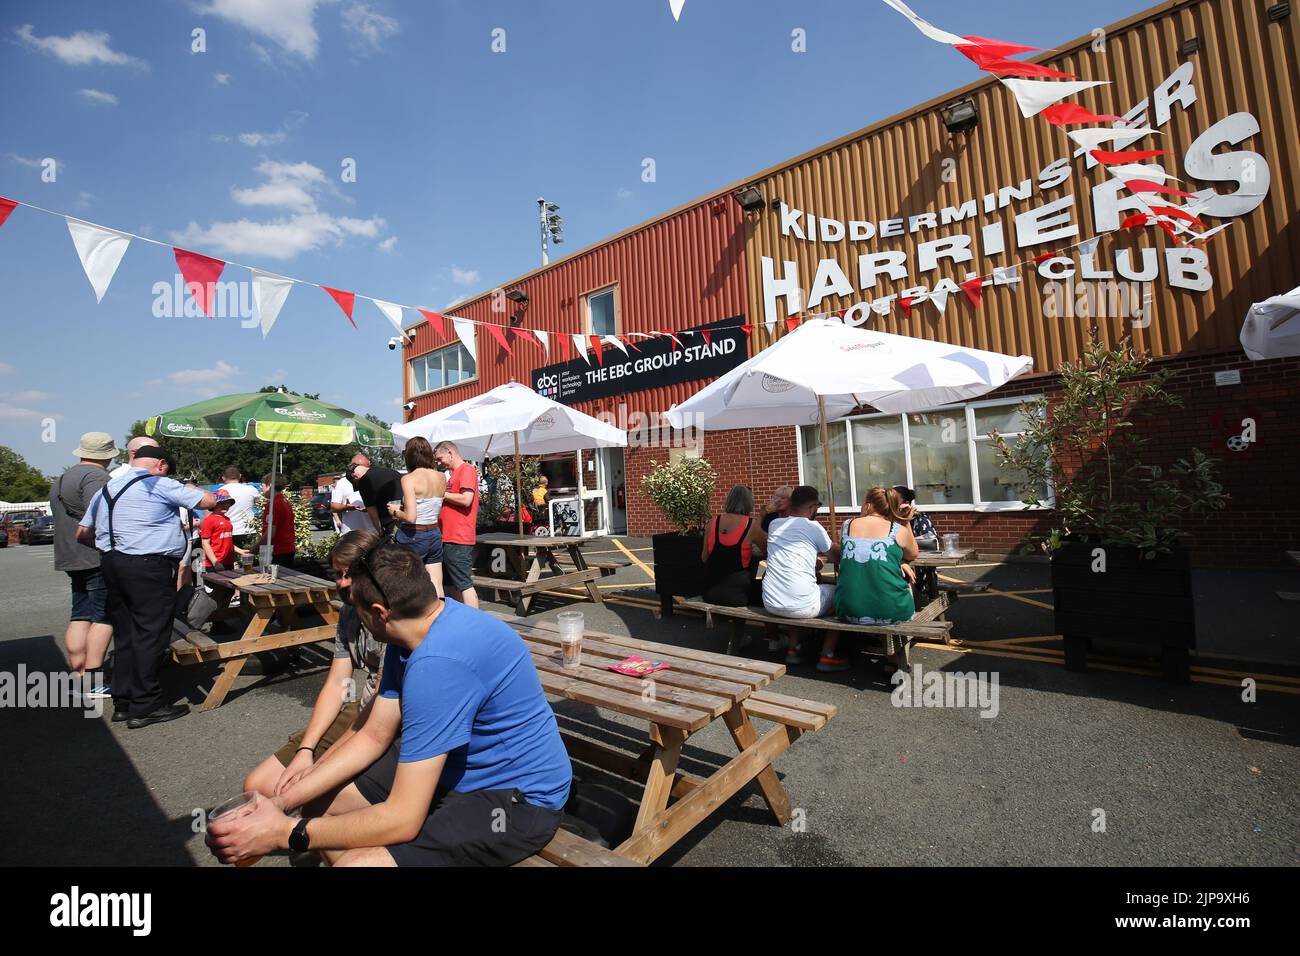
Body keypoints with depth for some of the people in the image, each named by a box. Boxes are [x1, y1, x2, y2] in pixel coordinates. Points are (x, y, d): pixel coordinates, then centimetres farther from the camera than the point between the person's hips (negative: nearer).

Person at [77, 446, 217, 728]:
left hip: (111, 564, 9)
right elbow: (209, 500, -8)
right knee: (150, 635, -2)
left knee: (125, 635, 15)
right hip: (149, 568, -8)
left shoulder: (105, 490, 16)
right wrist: (186, 487, 9)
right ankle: (144, 707, 3)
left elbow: (82, 534, 20)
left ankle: (123, 702, 22)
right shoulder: (160, 486, -10)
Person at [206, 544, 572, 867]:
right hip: (455, 764, 9)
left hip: (517, 798, -9)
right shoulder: (410, 635, -1)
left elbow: (402, 820, -28)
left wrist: (282, 832, -17)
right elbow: (374, 736, 6)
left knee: (356, 860, -24)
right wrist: (281, 802, -3)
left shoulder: (439, 662, -32)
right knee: (321, 802, 10)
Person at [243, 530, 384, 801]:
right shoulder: (348, 613, 7)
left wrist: (319, 767, -15)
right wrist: (304, 751, -3)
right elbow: (336, 683, 8)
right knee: (257, 785, 5)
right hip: (359, 712, 8)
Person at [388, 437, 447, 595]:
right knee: (437, 588, 9)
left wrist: (396, 511, -2)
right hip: (435, 534, 5)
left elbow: (410, 517, -21)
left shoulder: (409, 478, -13)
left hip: (413, 536, -5)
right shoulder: (441, 477, 2)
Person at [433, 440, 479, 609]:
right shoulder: (454, 474, 21)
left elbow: (466, 499, -20)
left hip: (459, 539, -10)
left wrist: (441, 494, -9)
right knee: (450, 584, 15)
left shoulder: (466, 470, -8)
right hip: (448, 538, 10)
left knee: (464, 584, -9)